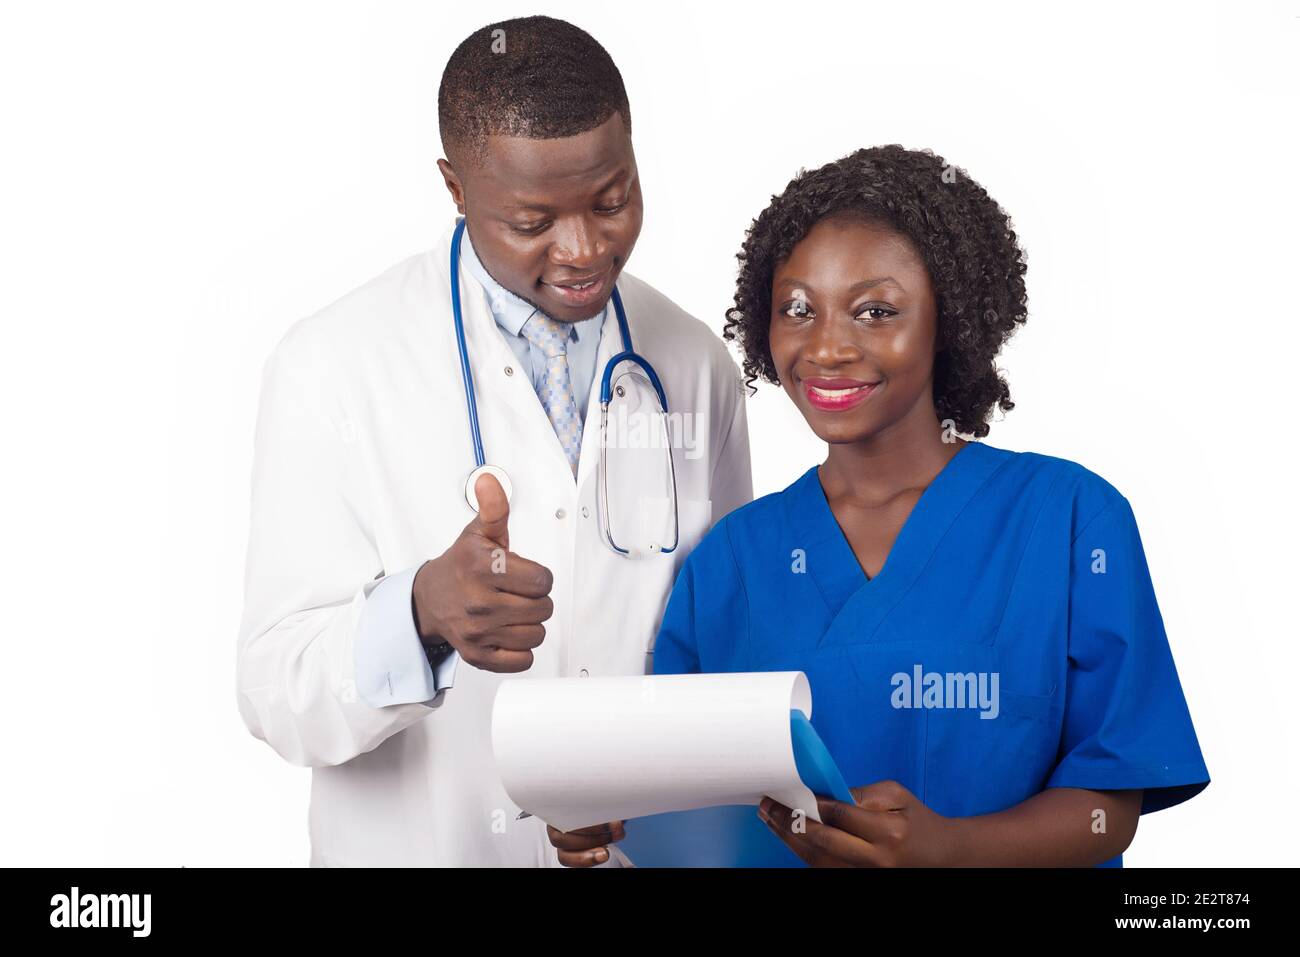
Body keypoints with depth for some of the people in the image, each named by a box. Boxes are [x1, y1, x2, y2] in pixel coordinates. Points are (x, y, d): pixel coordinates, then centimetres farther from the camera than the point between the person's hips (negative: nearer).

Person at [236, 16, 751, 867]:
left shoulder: (697, 365, -3)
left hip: (650, 848, 3)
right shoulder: (332, 369, -14)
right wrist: (422, 611, -36)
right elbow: (280, 698, -17)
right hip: (417, 845, -2)